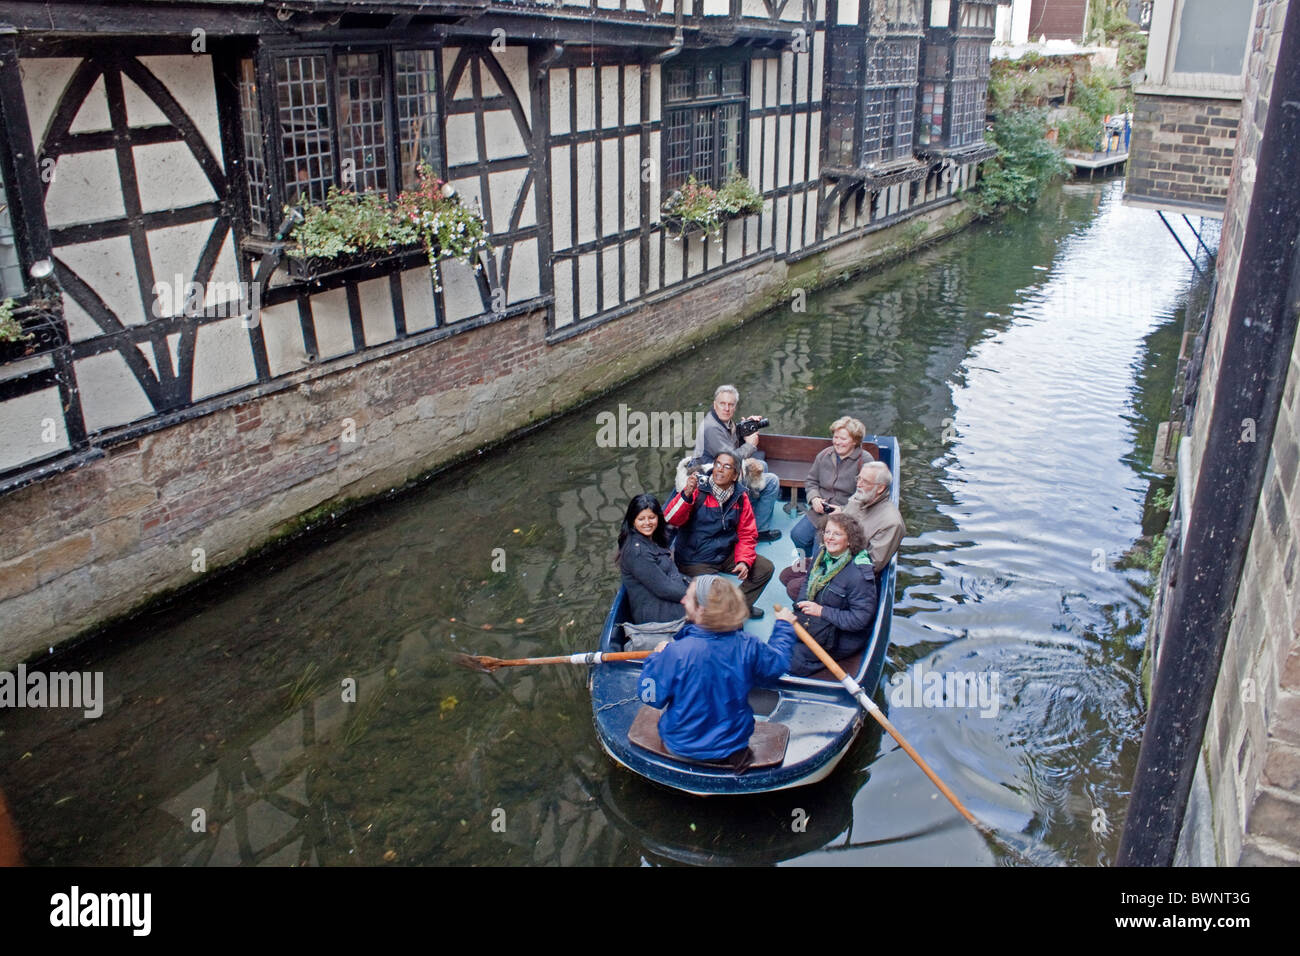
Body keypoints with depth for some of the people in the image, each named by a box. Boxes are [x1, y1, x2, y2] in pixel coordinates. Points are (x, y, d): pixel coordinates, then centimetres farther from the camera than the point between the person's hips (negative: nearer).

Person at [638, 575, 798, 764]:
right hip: (735, 740, 1)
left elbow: (652, 697, -16)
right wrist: (784, 626, 19)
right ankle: (733, 752, 18)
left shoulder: (675, 653, -29)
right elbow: (777, 665, 3)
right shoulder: (747, 647, -19)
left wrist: (657, 657, 0)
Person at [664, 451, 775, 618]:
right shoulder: (698, 491, -15)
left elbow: (747, 534, 6)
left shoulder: (740, 498, 1)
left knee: (765, 568, 2)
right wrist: (687, 495, -40)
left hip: (726, 555, 6)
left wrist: (743, 561, -10)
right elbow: (671, 520, -25)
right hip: (696, 559, -6)